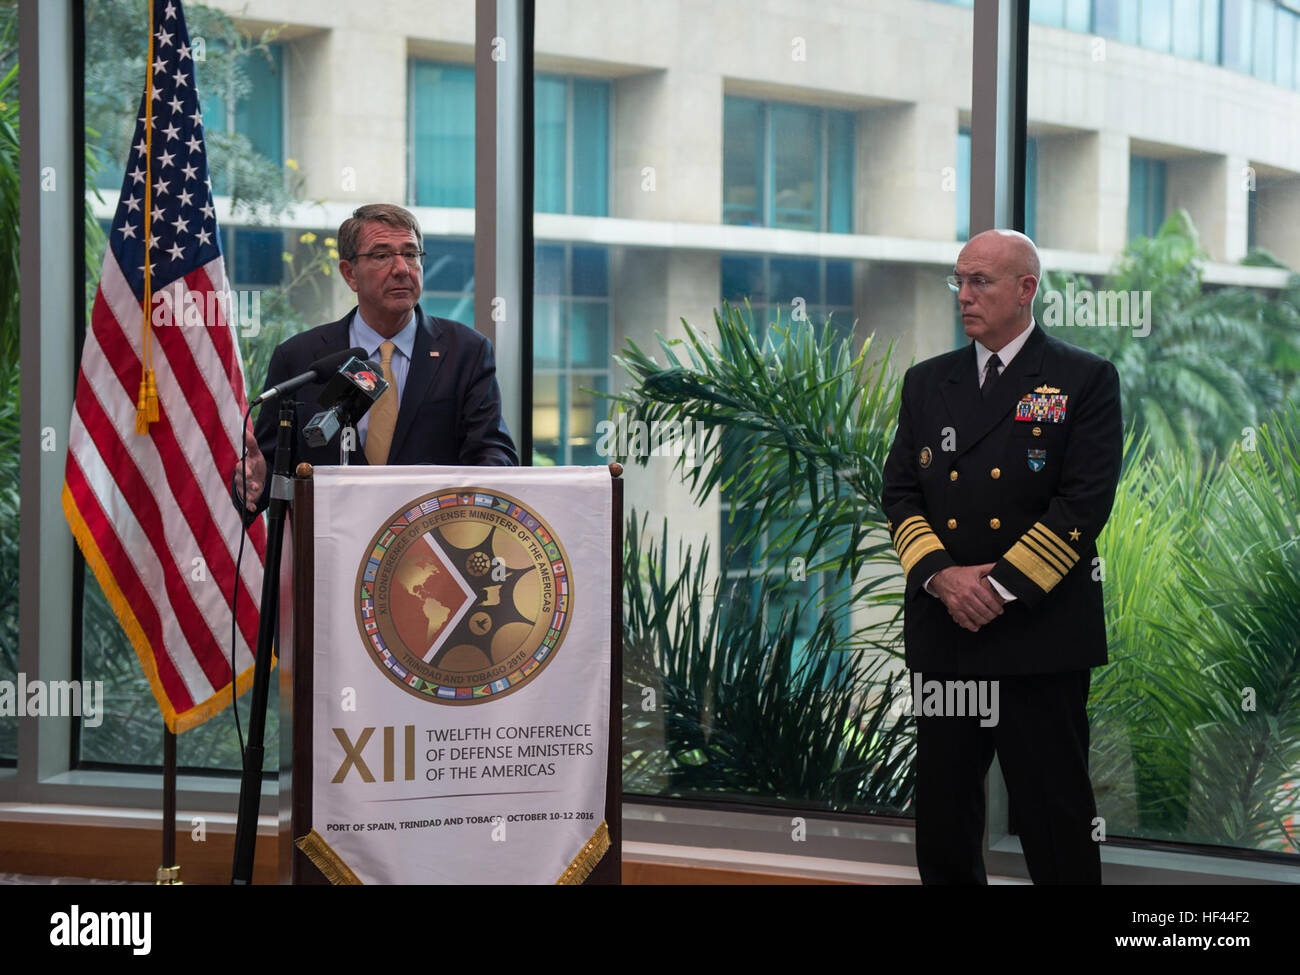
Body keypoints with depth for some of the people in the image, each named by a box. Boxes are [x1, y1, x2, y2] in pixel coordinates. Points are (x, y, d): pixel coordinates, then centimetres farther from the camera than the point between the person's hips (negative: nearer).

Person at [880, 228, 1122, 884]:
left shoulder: (1085, 380, -1)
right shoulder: (927, 382, 13)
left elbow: (1083, 503, -9)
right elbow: (899, 492, 8)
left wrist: (1000, 587, -14)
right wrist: (941, 575, -10)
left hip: (1041, 638, -4)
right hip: (942, 635, 4)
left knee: (1055, 820, 1)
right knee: (942, 823, 10)